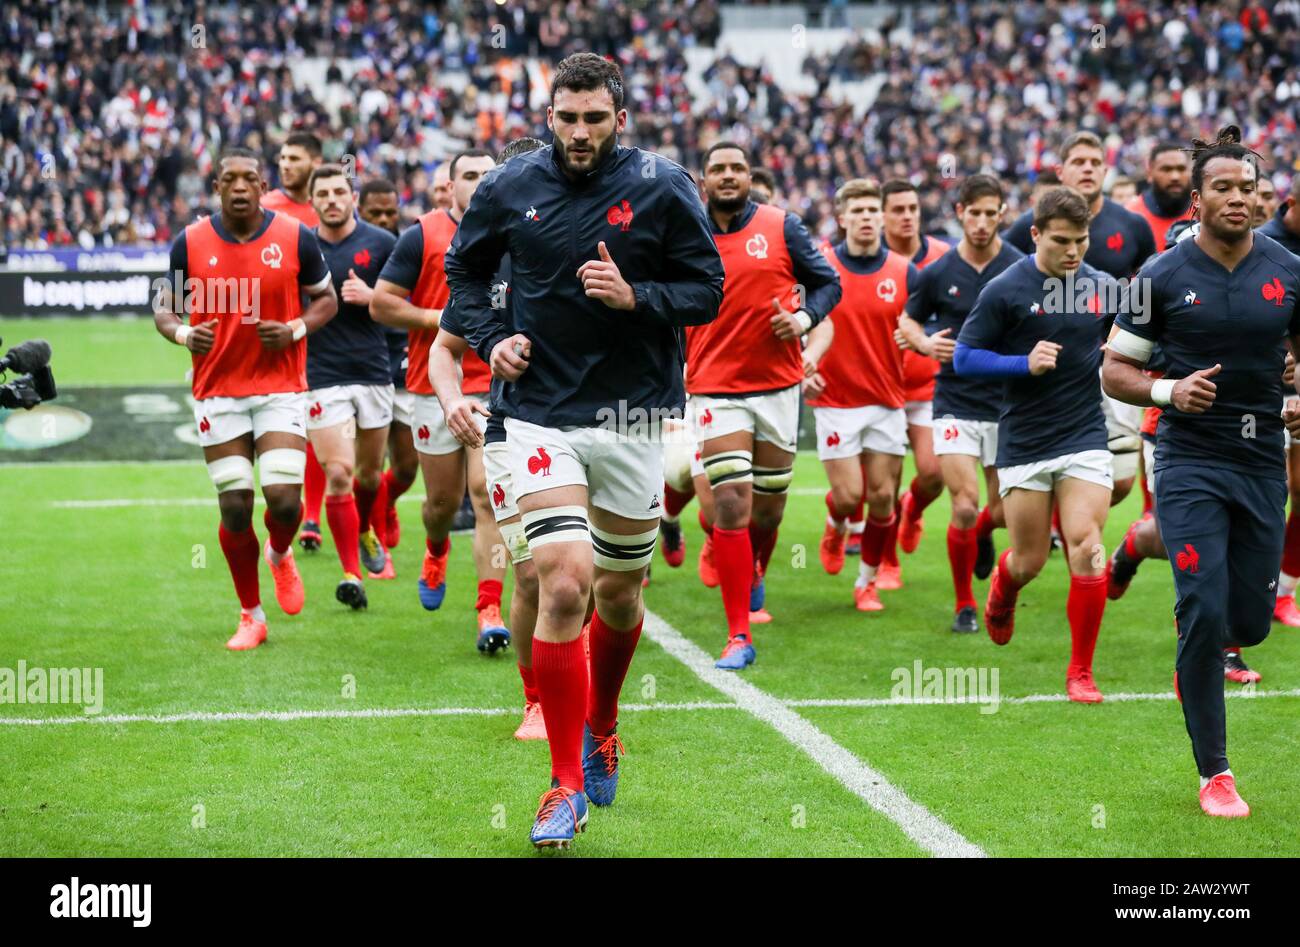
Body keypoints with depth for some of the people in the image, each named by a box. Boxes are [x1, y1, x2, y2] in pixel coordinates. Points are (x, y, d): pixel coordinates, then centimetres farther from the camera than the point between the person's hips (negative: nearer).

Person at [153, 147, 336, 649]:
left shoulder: (295, 237, -2)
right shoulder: (190, 242, -1)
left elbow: (326, 299, 9)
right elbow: (164, 307, 8)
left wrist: (295, 330, -11)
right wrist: (184, 333, -14)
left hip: (281, 389, -1)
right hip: (218, 391, 1)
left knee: (283, 499, -12)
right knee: (235, 509, -1)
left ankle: (280, 554, 25)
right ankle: (251, 615, 17)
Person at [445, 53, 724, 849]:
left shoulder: (663, 187, -3)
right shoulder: (512, 188, 2)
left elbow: (708, 291, -2)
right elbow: (465, 269, 16)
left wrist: (634, 296, -19)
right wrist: (490, 338, -1)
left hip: (633, 417, 1)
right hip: (543, 413, 0)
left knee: (619, 592, 11)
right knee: (563, 585, -15)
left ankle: (601, 727, 41)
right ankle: (567, 785, -7)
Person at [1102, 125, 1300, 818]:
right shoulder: (1164, 277, -3)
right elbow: (1115, 369, 2)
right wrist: (1168, 391, -17)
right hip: (1190, 465, -3)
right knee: (1205, 613, -13)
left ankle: (1196, 652, 43)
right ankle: (1214, 773, 0)